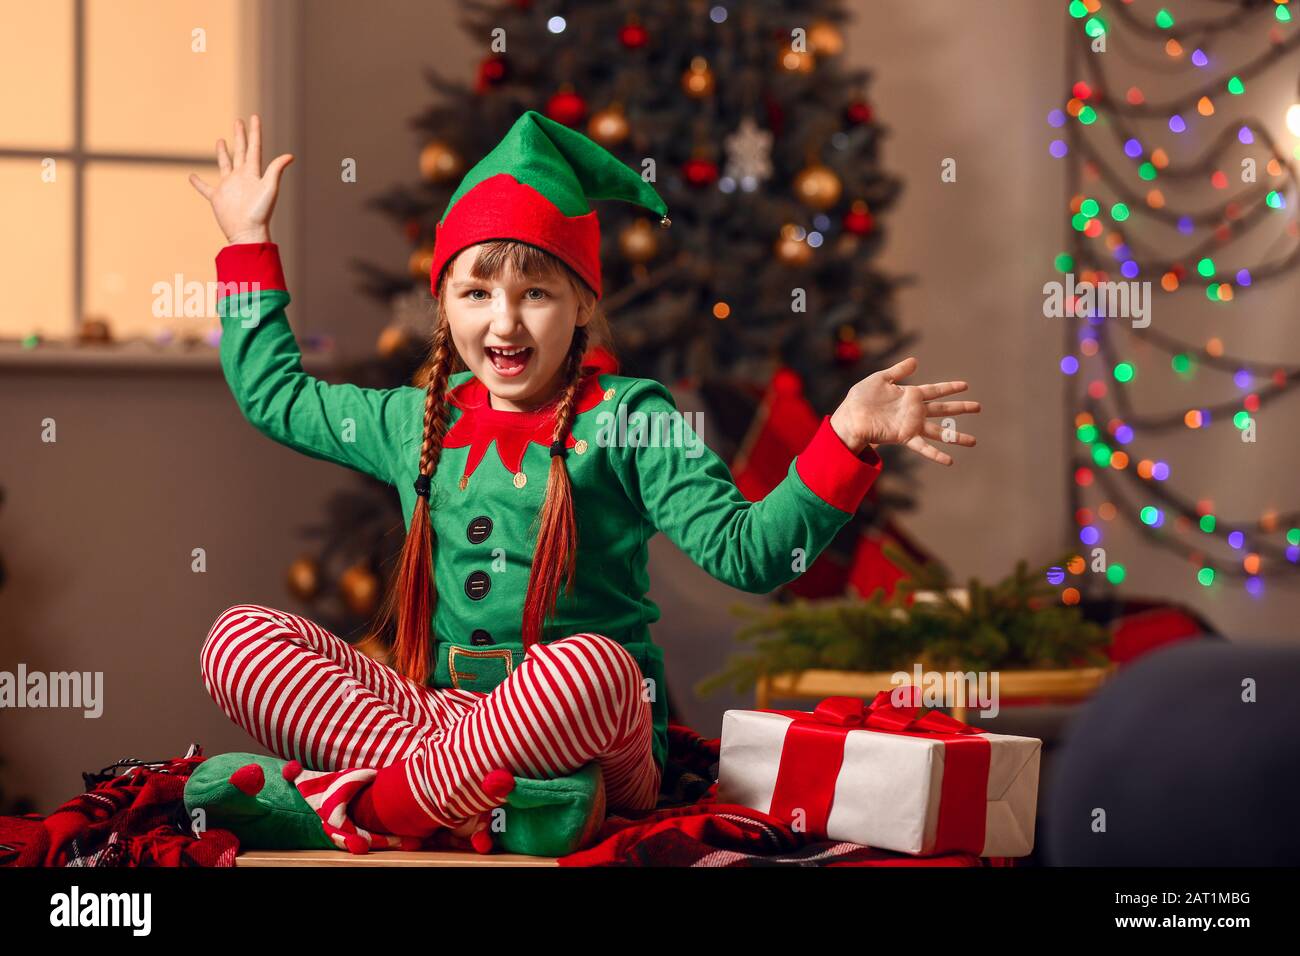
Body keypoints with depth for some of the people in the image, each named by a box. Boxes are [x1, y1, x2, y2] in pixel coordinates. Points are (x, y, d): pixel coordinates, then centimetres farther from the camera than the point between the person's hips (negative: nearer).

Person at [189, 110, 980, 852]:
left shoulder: (624, 419, 2)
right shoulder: (416, 419, 16)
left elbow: (745, 549, -7)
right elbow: (273, 394, 32)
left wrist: (846, 439, -20)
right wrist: (251, 245, 32)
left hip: (581, 723, -4)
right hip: (436, 706, 5)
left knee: (590, 665, -41)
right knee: (241, 636, -16)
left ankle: (382, 805, -25)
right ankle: (458, 776, -35)